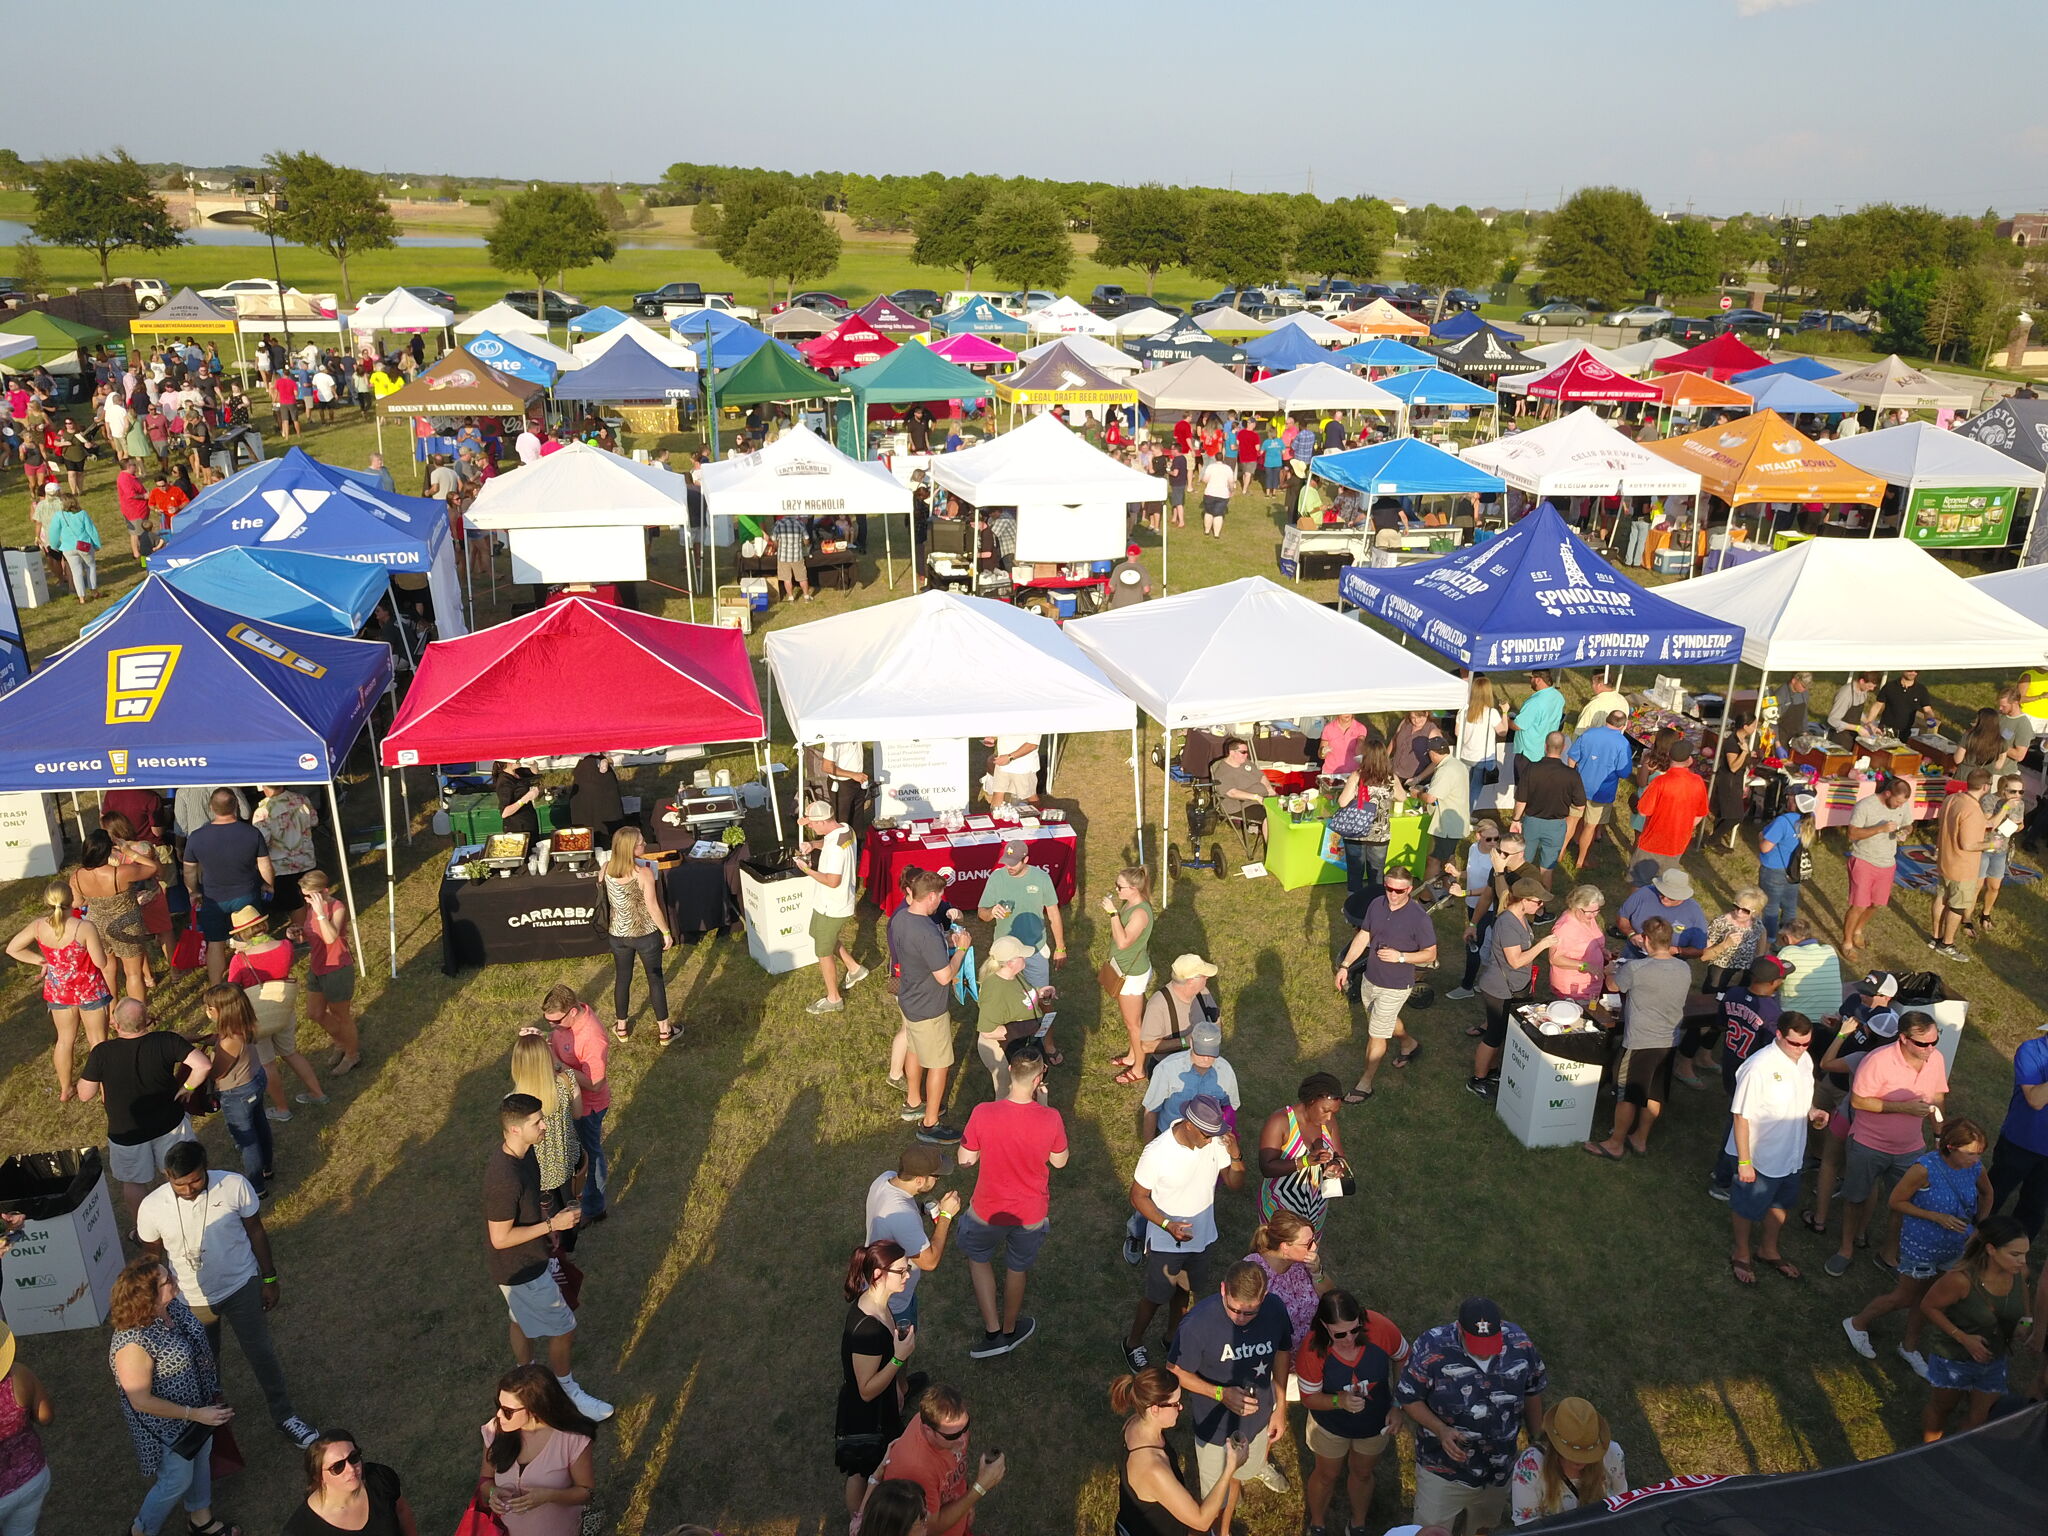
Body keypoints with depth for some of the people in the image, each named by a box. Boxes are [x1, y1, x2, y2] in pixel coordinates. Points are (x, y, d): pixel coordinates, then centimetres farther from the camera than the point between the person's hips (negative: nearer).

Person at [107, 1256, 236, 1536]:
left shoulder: (173, 1307, -14)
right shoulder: (132, 1343, -37)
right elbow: (141, 1401, -28)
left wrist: (213, 1395, 12)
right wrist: (195, 1414, -24)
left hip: (200, 1407, 7)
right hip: (168, 1425, -7)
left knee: (201, 1460, 28)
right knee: (177, 1482, 16)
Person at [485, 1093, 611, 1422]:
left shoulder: (521, 1151, -9)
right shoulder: (505, 1179, -38)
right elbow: (500, 1238, -29)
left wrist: (544, 1222, 15)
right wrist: (552, 1225, -26)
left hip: (527, 1260, 8)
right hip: (521, 1270, -8)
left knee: (522, 1320, 29)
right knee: (563, 1330, 8)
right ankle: (568, 1394, 29)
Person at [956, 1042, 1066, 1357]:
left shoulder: (983, 1114, -27)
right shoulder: (1050, 1118, -25)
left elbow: (965, 1160, -11)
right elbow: (1059, 1161, -6)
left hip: (987, 1211, -1)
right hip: (1031, 1213, 1)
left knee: (978, 1258, 30)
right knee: (1017, 1270, 28)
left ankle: (992, 1332, 29)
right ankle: (1010, 1330, 50)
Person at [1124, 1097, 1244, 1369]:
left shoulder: (1216, 1142, -18)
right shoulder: (1157, 1152, -31)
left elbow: (1235, 1184, -8)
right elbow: (1138, 1197, -18)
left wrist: (1235, 1154, -27)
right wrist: (1168, 1225, -30)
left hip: (1202, 1235, 4)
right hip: (1165, 1239, -4)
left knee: (1186, 1291, 25)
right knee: (1156, 1295, 16)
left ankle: (1173, 1337, 51)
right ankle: (1134, 1342, 42)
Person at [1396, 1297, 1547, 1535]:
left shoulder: (1520, 1343, -18)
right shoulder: (1431, 1348, -29)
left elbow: (1532, 1392, 1)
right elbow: (1408, 1397, -16)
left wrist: (1537, 1442, 11)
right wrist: (1440, 1430, -29)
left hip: (1500, 1468, 3)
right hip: (1444, 1469, -3)